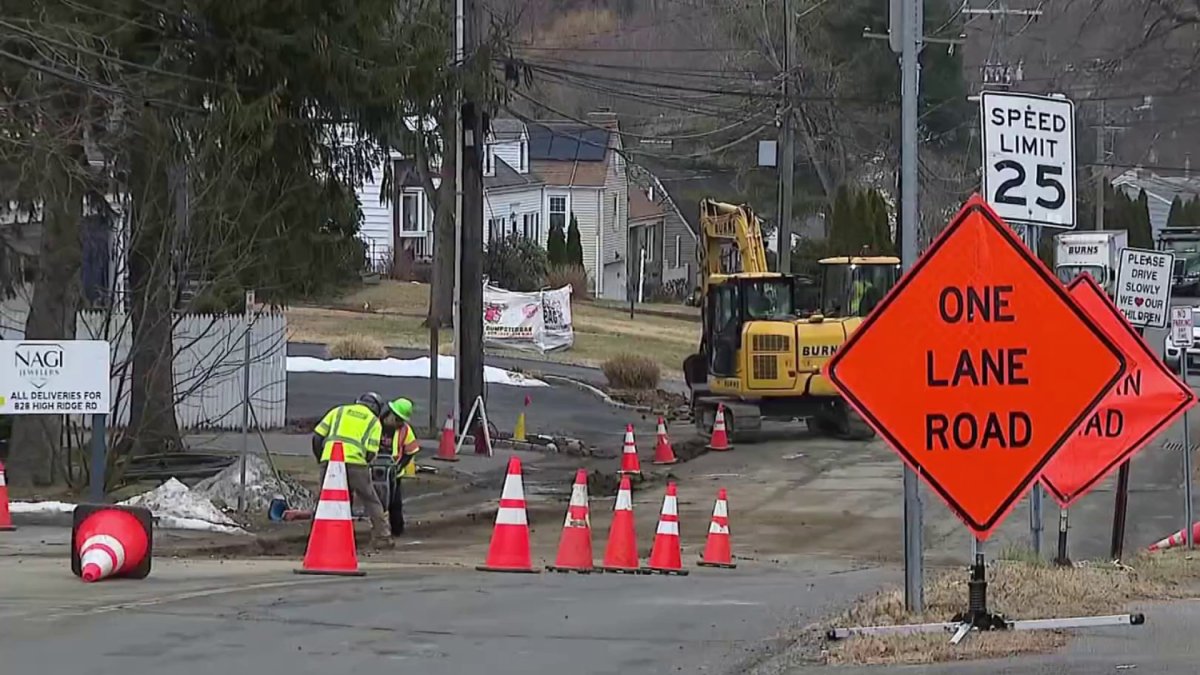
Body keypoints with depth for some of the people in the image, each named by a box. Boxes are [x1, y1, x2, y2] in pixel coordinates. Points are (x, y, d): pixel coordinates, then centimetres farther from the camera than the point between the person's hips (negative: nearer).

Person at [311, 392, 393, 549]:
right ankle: (381, 537, 13)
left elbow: (318, 436, 14)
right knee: (371, 501, 14)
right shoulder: (374, 421, 16)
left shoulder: (338, 411, 22)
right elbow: (371, 451, 4)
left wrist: (320, 458, 24)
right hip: (355, 462, -2)